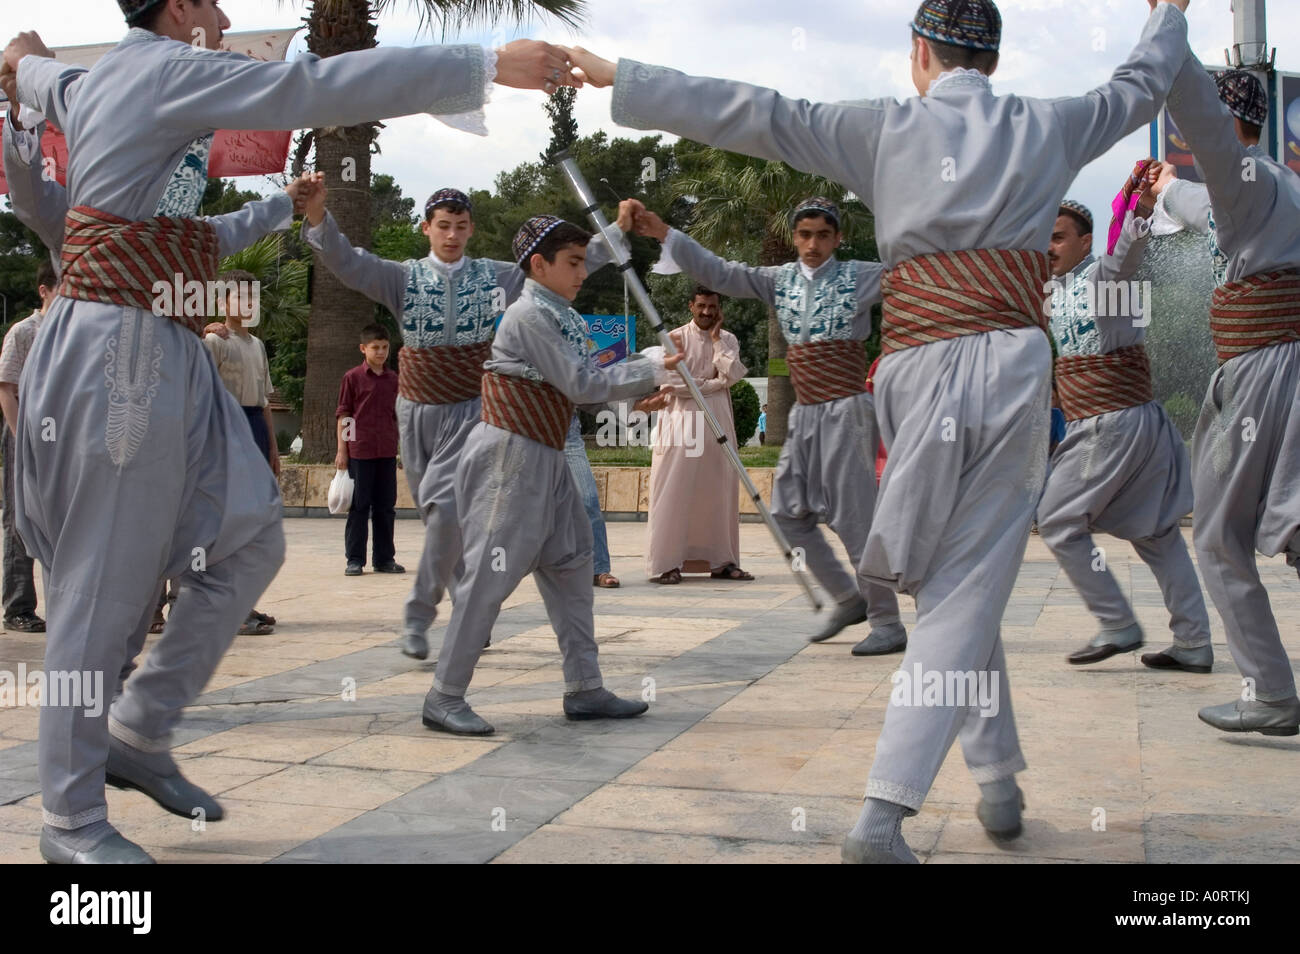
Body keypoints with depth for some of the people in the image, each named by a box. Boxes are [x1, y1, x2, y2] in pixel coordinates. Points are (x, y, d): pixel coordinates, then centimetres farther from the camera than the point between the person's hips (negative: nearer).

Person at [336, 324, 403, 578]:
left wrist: (400, 449, 15)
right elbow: (343, 414, -2)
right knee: (359, 506, 1)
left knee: (386, 506, 9)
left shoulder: (393, 379, 10)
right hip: (359, 451, -4)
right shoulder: (353, 377, -2)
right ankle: (355, 559, 7)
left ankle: (384, 558, 17)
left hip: (387, 452, 4)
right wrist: (341, 450, -6)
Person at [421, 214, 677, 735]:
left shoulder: (562, 317, 14)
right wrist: (653, 370, -10)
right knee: (492, 572, -8)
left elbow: (582, 384, 14)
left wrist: (637, 396, 3)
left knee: (569, 566, 10)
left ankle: (584, 689, 17)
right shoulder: (529, 316, -14)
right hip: (509, 456, -10)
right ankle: (444, 696, 1)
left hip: (545, 459, 10)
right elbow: (580, 385, -16)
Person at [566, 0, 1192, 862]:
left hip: (921, 372, 0)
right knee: (965, 597, -1)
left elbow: (750, 114, 5)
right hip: (1012, 368, 0)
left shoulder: (885, 130, 8)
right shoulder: (1045, 128, 14)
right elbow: (1145, 83, 32)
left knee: (955, 585, 17)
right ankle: (881, 819, -5)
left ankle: (997, 776, 24)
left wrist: (620, 79, 10)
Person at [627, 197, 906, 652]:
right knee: (789, 511, 9)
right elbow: (719, 273, 6)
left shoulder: (860, 276, -2)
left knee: (855, 516, -7)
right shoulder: (780, 281, 10)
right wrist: (664, 233, -2)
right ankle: (847, 597, 24)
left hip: (846, 408, -6)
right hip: (805, 411, 7)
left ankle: (887, 623, 2)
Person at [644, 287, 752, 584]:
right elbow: (672, 384, -10)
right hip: (682, 420, -4)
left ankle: (721, 561, 14)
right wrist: (711, 384, -7)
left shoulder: (728, 340, 11)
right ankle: (665, 564, -4)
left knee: (719, 492, 6)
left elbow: (731, 375, -6)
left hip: (717, 421, 4)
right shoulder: (675, 338, -1)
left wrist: (716, 339, -4)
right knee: (674, 492, -6)